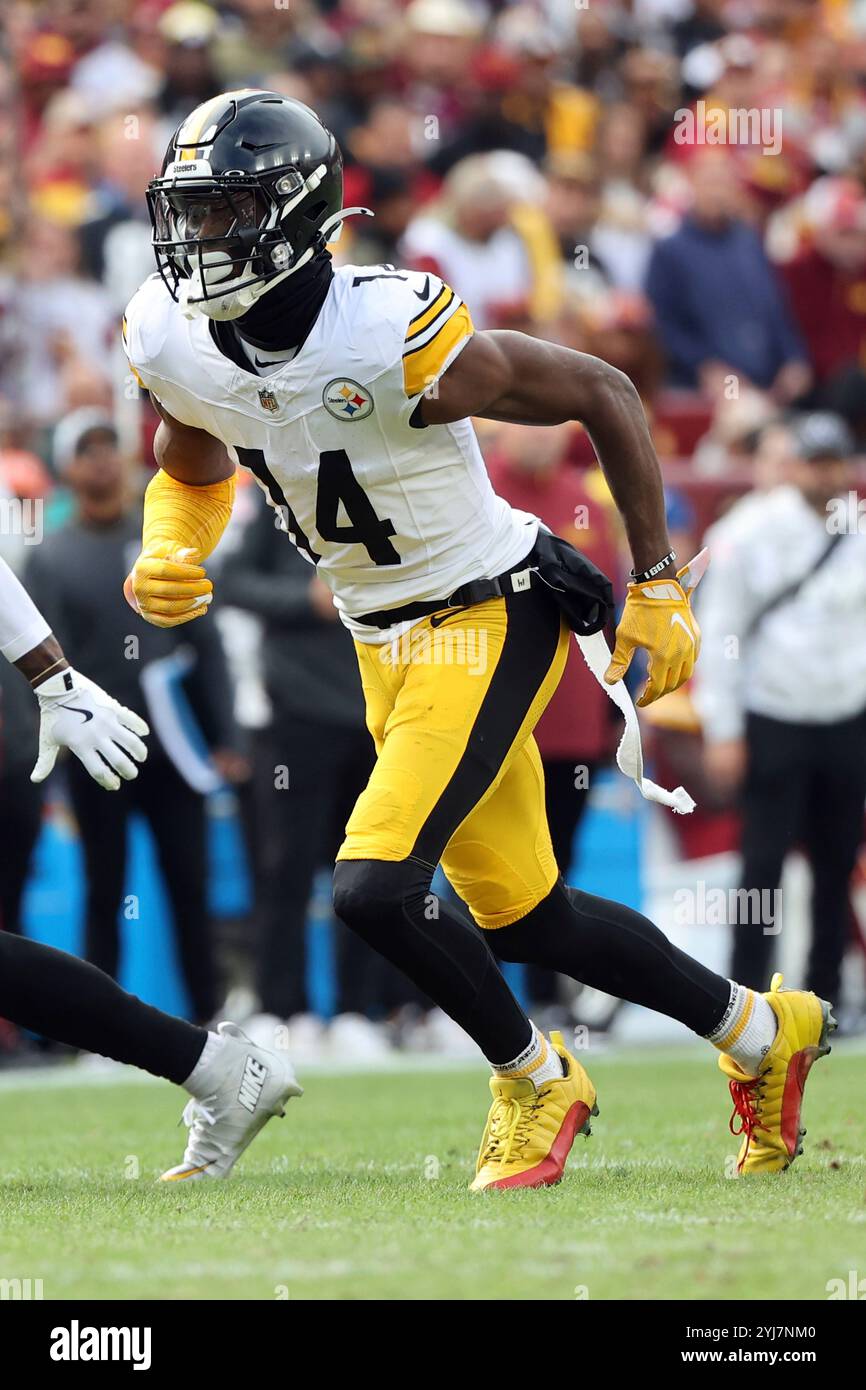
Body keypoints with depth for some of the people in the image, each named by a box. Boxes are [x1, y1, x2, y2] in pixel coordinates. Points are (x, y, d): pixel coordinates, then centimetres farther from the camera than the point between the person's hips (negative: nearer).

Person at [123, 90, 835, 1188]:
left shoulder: (398, 337, -28)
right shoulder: (171, 344, -9)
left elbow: (600, 394, -15)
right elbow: (195, 470, 14)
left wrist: (658, 589, -10)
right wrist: (167, 559, -9)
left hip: (492, 619, -7)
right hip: (385, 645, 7)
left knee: (374, 887, -20)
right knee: (524, 921, 13)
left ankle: (535, 1081, 6)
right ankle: (762, 1032, 35)